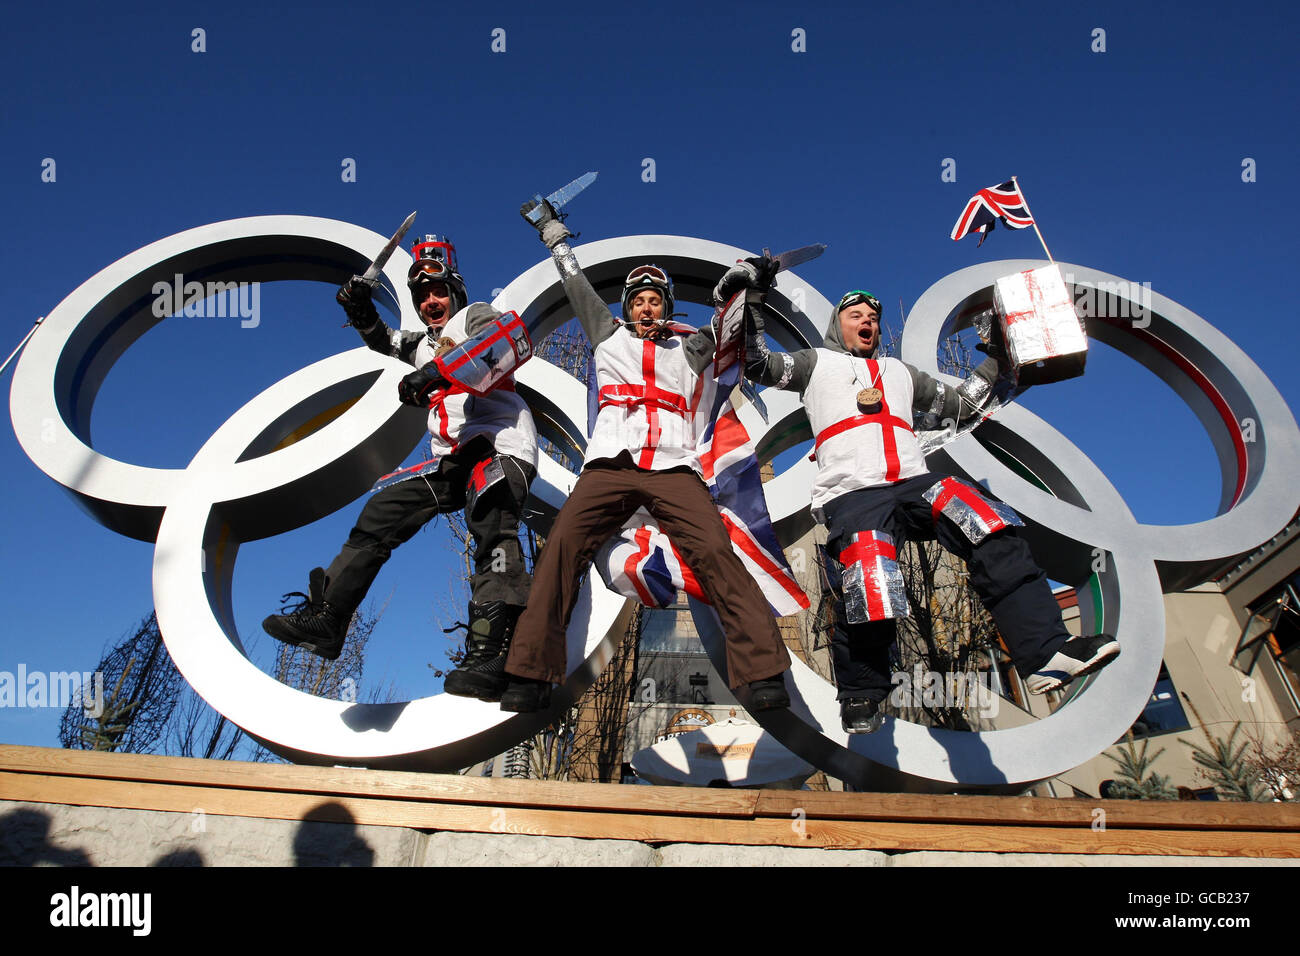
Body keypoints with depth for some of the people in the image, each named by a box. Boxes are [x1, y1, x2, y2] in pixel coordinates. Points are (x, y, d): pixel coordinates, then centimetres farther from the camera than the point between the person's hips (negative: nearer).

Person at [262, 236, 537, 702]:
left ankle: (490, 655, -48)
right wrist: (361, 309, 26)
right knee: (379, 514, 0)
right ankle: (324, 617, 6)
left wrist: (435, 374, -22)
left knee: (491, 525, -33)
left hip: (499, 445, -8)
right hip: (451, 458, 8)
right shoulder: (424, 344, 33)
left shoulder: (476, 315, 10)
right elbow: (382, 340, 48)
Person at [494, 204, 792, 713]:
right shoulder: (608, 335, 27)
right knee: (561, 549, -19)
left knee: (716, 554, -20)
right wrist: (553, 233, 41)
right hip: (609, 466, 1)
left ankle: (763, 671, -23)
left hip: (674, 468, 0)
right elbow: (575, 283, 34)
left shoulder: (688, 347, 27)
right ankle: (531, 674, -18)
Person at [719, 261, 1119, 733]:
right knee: (868, 602, -26)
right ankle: (860, 696, -1)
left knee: (996, 537, -24)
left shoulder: (901, 372, 36)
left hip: (916, 485, 5)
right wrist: (749, 301, 4)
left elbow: (960, 404, 40)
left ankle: (1046, 653, -28)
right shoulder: (817, 363, 23)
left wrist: (997, 359, 37)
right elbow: (758, 363, 12)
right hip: (852, 494, -4)